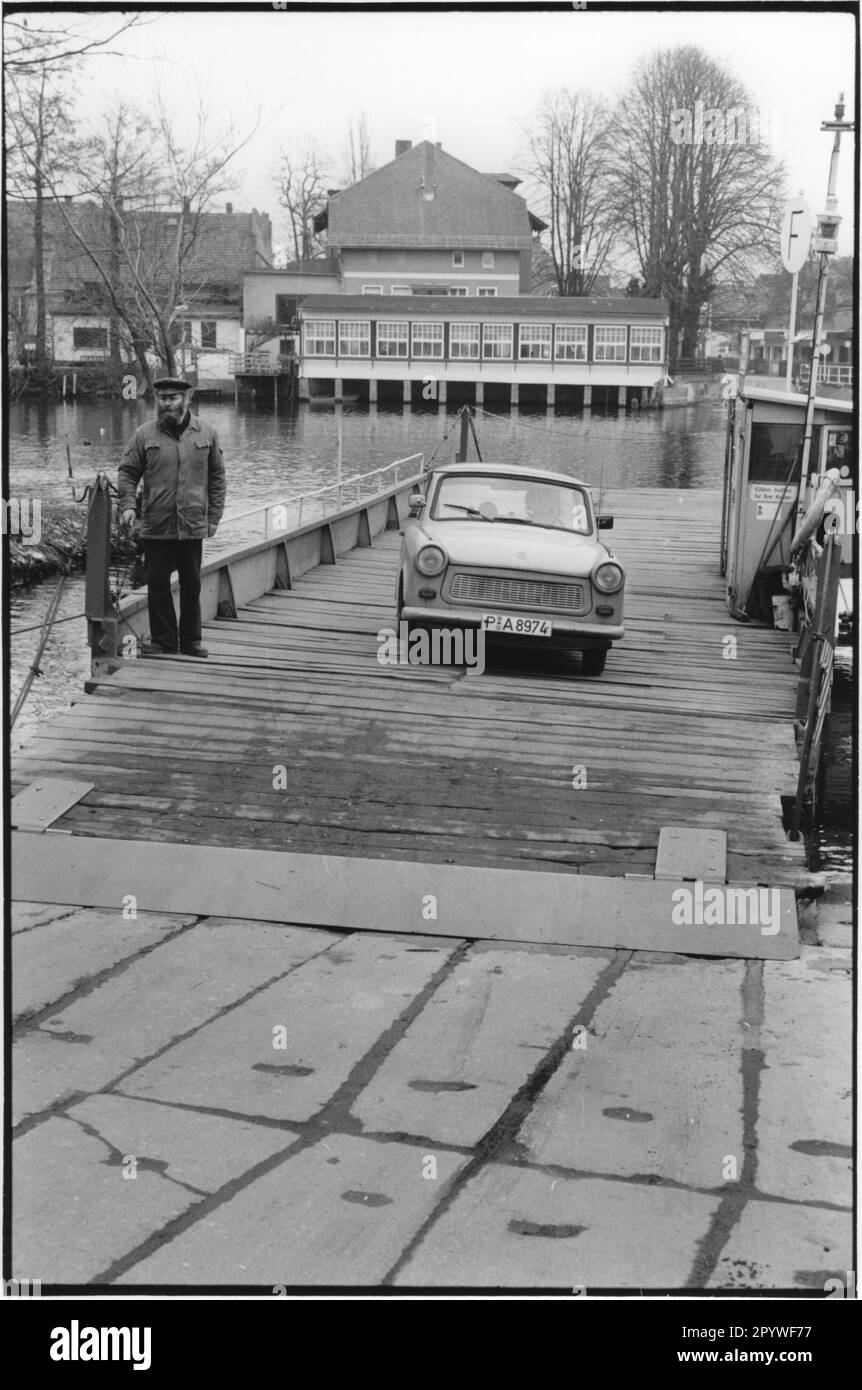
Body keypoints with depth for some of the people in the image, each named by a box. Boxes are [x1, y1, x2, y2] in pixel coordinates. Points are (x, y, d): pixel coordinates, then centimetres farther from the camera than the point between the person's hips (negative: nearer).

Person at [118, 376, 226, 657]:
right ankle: (163, 640, 12)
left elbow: (217, 478, 9)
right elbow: (127, 473, 5)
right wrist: (127, 505, -10)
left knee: (191, 584, 8)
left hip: (193, 526, 0)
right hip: (155, 526, 0)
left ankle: (191, 640, 18)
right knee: (157, 585, 2)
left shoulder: (206, 434, 6)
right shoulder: (144, 435, 3)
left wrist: (214, 517, 5)